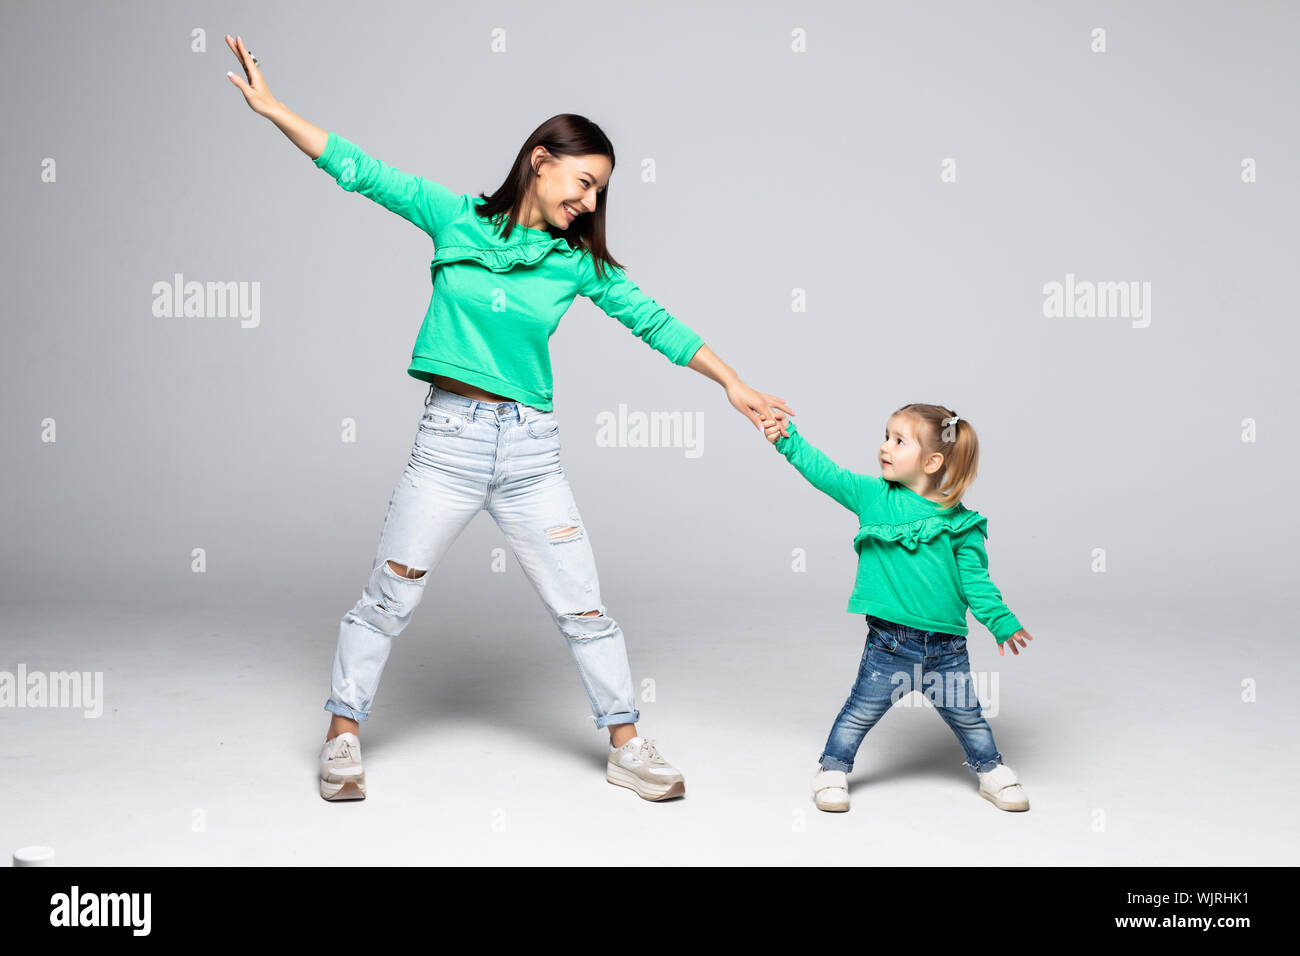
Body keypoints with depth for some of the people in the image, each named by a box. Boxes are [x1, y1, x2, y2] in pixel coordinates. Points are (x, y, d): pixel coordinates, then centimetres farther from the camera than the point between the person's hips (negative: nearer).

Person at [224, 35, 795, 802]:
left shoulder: (579, 261, 5)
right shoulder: (455, 217, 0)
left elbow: (653, 320, 10)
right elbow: (360, 171, -1)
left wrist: (732, 383, 10)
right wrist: (273, 108, -6)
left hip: (532, 451, 2)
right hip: (448, 441, -2)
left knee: (584, 608, 5)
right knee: (389, 600, 5)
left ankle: (628, 747, 20)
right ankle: (344, 738, 23)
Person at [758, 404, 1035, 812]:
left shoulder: (960, 522, -1)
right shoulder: (872, 495, 0)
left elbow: (975, 580, 3)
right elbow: (825, 472, -1)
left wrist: (1001, 622, -4)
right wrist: (788, 439, -8)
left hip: (946, 647, 1)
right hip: (889, 642, -1)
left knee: (967, 716, 14)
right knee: (860, 712, 6)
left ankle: (991, 771, 36)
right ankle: (832, 770, 26)